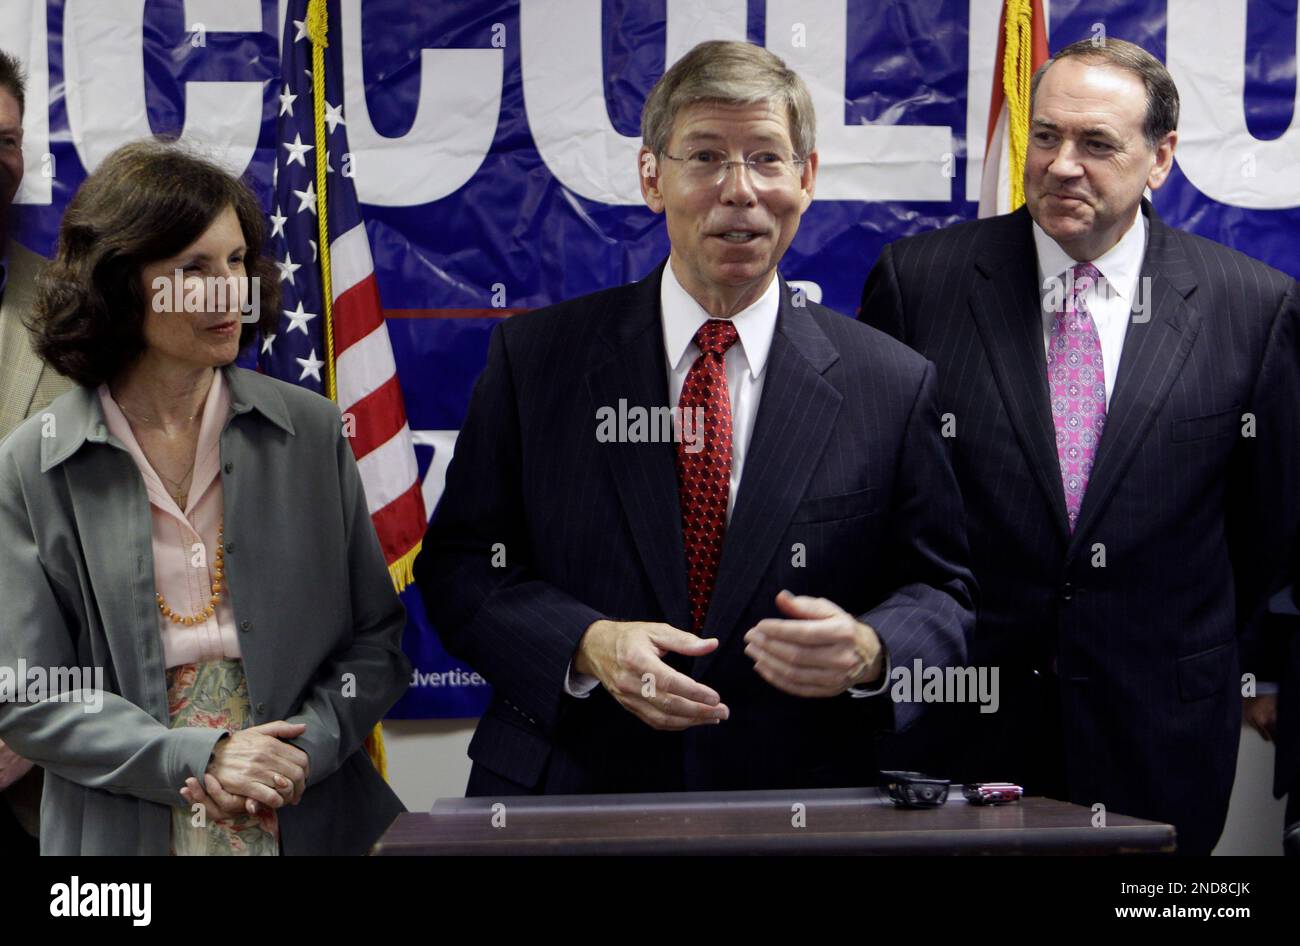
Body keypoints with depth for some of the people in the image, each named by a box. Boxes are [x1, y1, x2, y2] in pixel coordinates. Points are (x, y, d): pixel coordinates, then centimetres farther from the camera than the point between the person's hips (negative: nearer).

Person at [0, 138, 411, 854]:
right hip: (124, 832, -1)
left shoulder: (311, 432, 0)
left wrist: (298, 752, -14)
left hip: (313, 822, 2)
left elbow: (376, 639, 3)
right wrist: (199, 758, -18)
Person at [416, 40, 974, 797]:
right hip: (564, 806, 0)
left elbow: (942, 590, 7)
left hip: (797, 818, 1)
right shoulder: (536, 358, 3)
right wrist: (585, 646, -12)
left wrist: (870, 653, -13)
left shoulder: (893, 386, 3)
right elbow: (459, 565, 3)